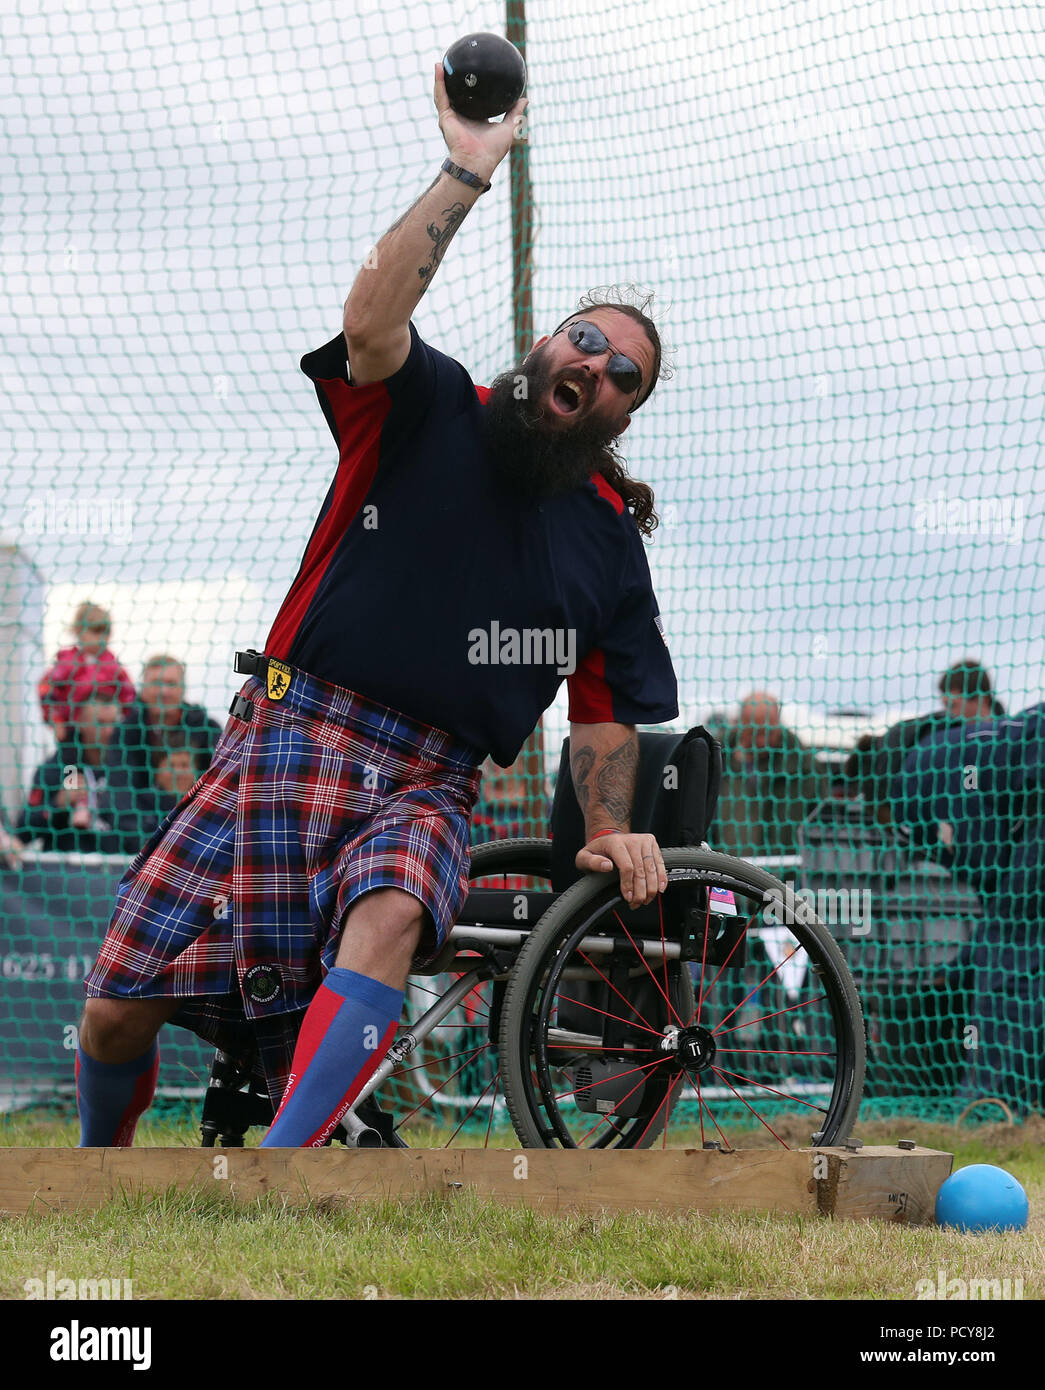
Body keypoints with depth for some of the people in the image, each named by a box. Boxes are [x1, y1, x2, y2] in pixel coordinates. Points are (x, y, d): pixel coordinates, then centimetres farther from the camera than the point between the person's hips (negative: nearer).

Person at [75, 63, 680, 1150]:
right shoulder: (426, 415, 5)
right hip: (288, 739, -1)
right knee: (117, 1011, -8)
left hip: (426, 786, 1)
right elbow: (372, 315, -17)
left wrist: (609, 830, 5)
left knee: (389, 916, -37)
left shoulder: (608, 538, 15)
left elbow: (606, 710, 21)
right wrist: (467, 173, -19)